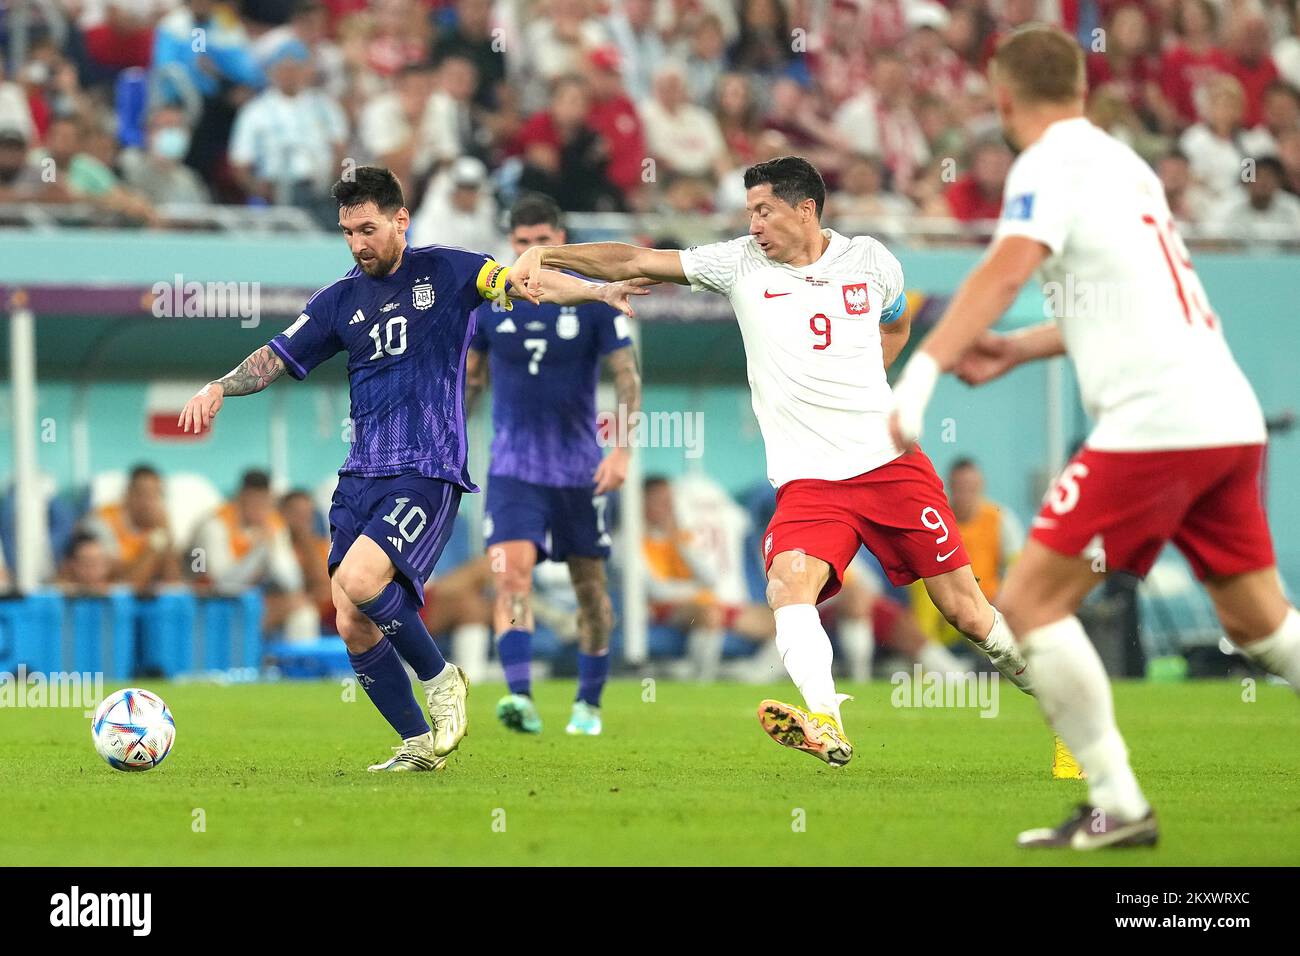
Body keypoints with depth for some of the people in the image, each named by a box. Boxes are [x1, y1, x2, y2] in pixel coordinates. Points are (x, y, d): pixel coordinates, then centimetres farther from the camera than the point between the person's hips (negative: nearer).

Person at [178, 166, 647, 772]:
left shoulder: (444, 272, 2)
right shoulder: (341, 300, 14)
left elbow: (521, 284, -11)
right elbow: (278, 357, 17)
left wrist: (596, 291, -27)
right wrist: (219, 387, -1)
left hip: (427, 475, -6)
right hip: (360, 477, 6)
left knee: (359, 580, -26)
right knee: (353, 626, -2)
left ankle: (439, 678, -3)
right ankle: (419, 744, 12)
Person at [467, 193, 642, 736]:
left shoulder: (594, 300, -5)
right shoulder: (489, 302, 1)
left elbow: (628, 377, -5)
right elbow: (470, 376, 14)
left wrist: (623, 450, -16)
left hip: (579, 469, 0)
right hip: (512, 469, 0)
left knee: (590, 586, 9)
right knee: (512, 575, -19)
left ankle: (589, 703, 25)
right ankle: (520, 698, -30)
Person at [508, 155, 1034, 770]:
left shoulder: (869, 260, 5)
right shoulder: (740, 264, 2)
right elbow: (632, 262, -4)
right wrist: (544, 254, -15)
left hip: (890, 461, 0)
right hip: (807, 481, 0)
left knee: (966, 612, 1)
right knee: (788, 583, -29)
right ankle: (825, 727, -41)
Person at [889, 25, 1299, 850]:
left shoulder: (1052, 163, -4)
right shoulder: (1123, 163, 21)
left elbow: (1006, 271, -20)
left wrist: (916, 382, -25)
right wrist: (1016, 349, 30)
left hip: (1154, 420, -9)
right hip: (1232, 418, 9)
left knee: (1030, 600, -4)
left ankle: (1119, 806, -6)